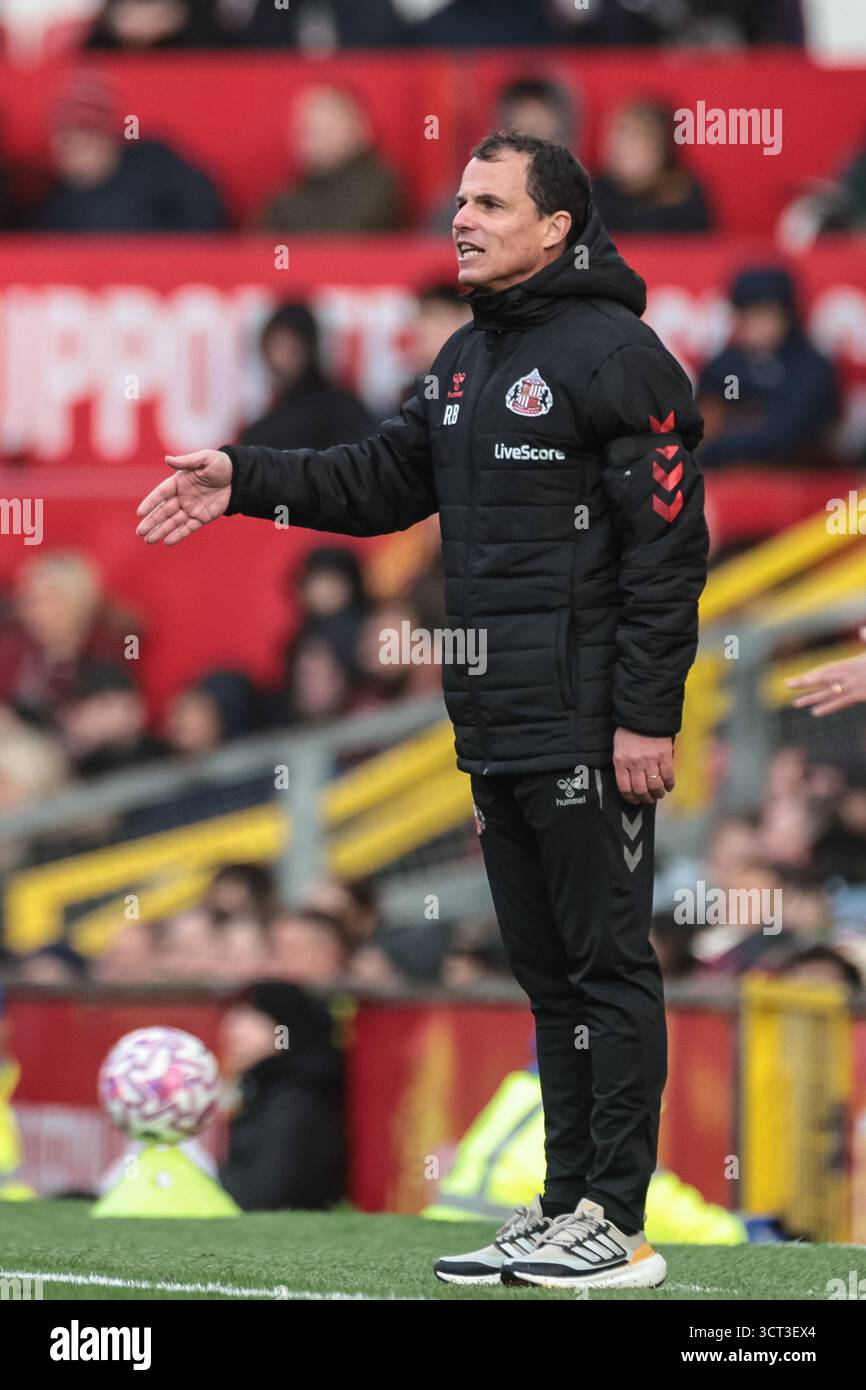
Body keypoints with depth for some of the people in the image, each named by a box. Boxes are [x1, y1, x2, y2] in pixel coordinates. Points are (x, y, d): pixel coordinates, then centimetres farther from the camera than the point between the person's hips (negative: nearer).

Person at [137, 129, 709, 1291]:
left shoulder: (614, 353, -11)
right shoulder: (469, 359, 17)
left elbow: (669, 544, -14)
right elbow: (381, 485, 20)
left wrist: (647, 716, -18)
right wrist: (247, 479, 6)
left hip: (587, 734, -9)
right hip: (496, 728, 9)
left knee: (607, 965, -5)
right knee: (548, 971, 12)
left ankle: (615, 1225, -4)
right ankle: (566, 1209, 17)